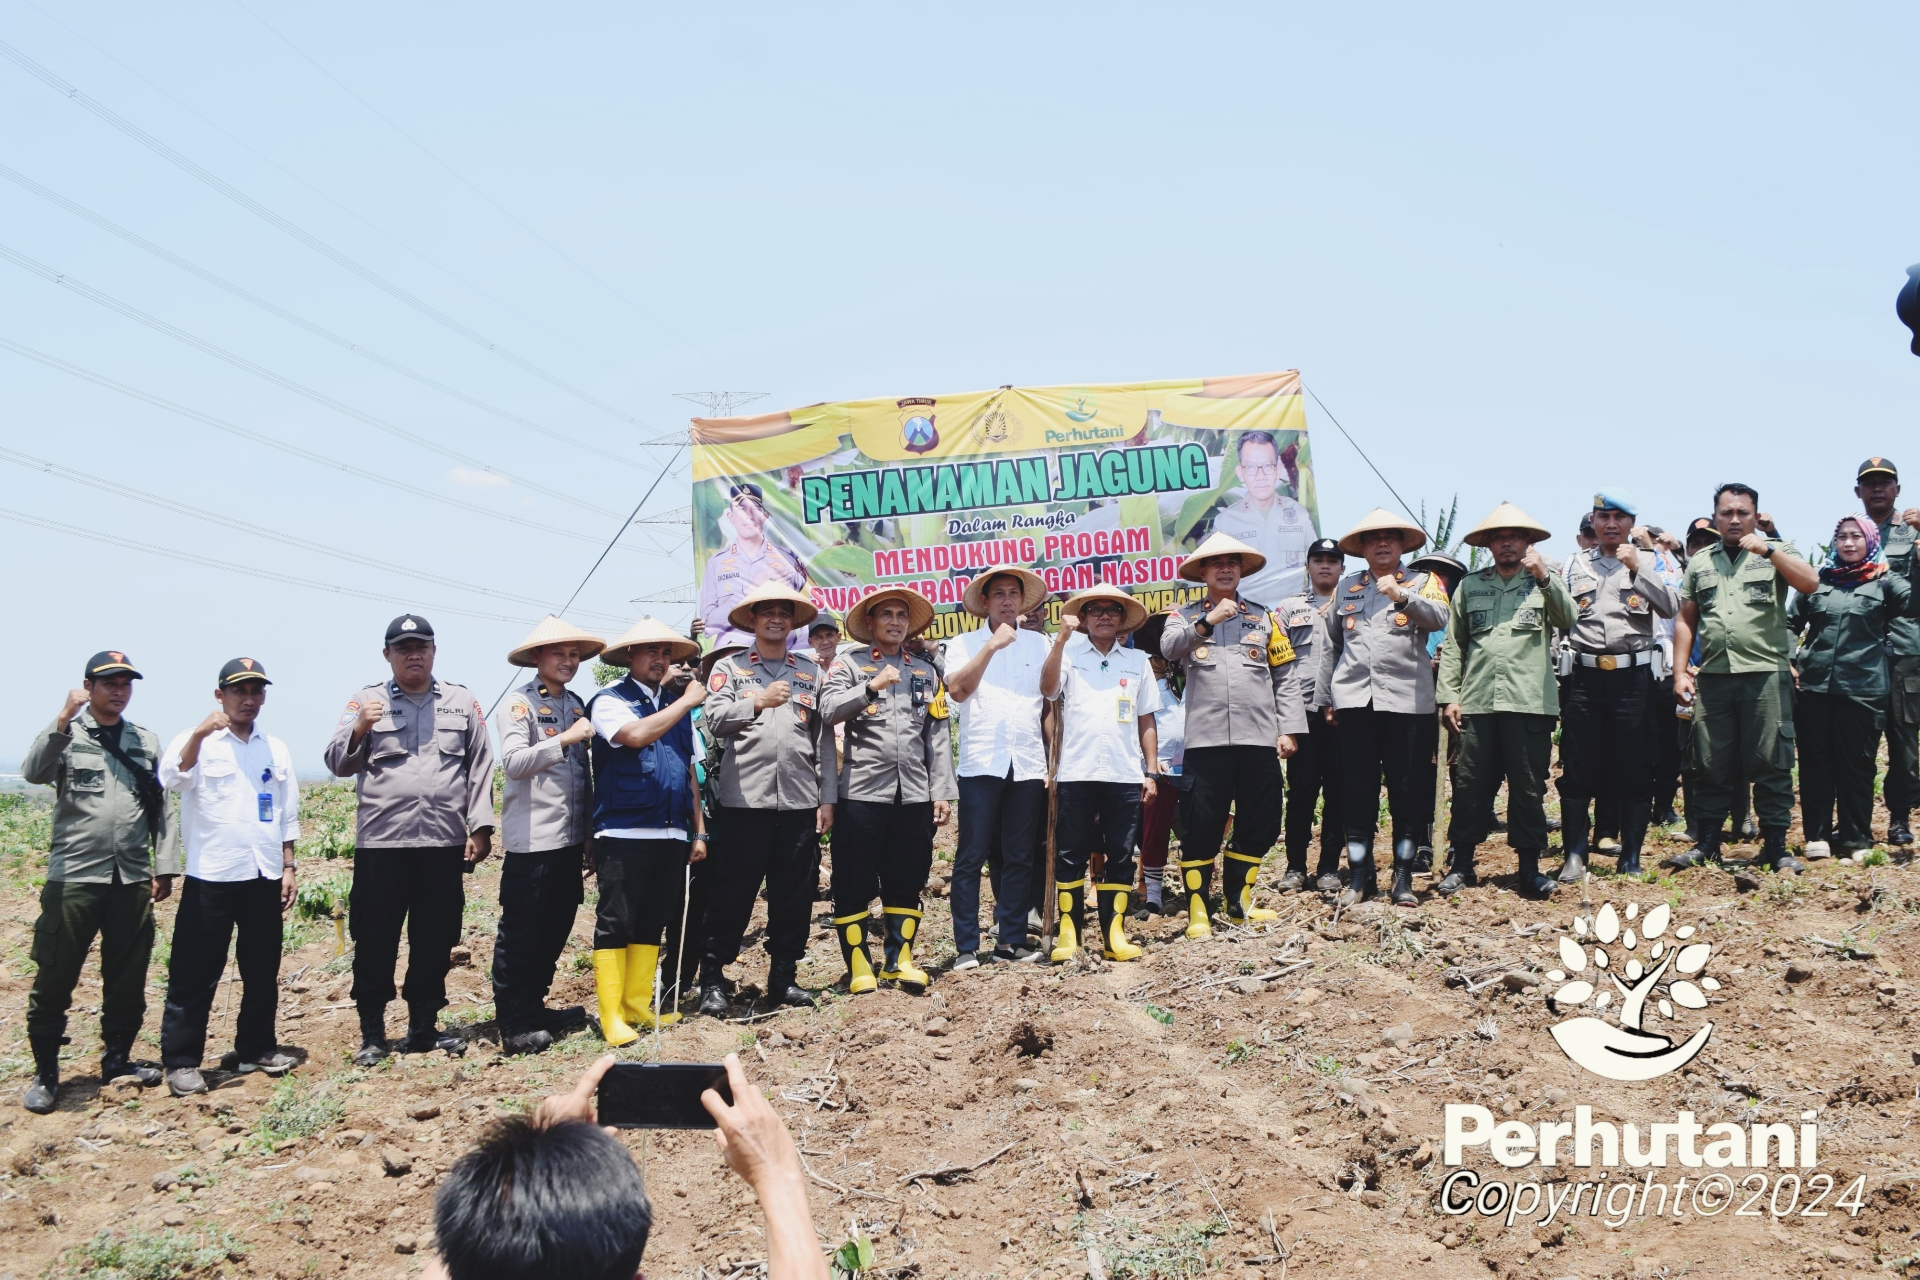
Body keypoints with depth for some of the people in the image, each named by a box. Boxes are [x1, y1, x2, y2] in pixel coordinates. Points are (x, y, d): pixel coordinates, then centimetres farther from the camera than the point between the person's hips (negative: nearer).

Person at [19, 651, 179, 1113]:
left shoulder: (146, 742, 12)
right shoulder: (65, 735, 3)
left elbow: (161, 810, 12)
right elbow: (34, 772, -17)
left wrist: (165, 866, 6)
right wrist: (64, 719, -26)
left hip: (132, 880, 3)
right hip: (73, 877, -3)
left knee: (128, 978, 10)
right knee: (55, 977, -1)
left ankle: (116, 1057, 25)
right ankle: (45, 1072, 11)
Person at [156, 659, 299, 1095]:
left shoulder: (276, 749, 12)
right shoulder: (197, 741, -1)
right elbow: (173, 780, -22)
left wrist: (288, 867, 9)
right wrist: (200, 733, -35)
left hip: (264, 877, 5)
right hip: (210, 877, -4)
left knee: (262, 971, 11)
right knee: (195, 974, -2)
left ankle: (257, 1048, 23)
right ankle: (180, 1060, 5)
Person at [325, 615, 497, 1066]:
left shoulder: (462, 702, 10)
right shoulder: (366, 701, 7)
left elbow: (480, 769, 8)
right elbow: (337, 763, 4)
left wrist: (480, 826, 1)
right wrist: (359, 730, -15)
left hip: (444, 843, 1)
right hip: (380, 843, -1)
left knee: (435, 942, 8)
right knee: (375, 942, 2)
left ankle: (423, 1027, 21)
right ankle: (372, 1033, 13)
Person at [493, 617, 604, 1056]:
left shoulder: (576, 704, 16)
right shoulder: (520, 702, -5)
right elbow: (512, 761, -17)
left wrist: (589, 832, 17)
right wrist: (564, 739, -24)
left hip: (571, 838, 7)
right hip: (532, 839, -7)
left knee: (555, 929, 12)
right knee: (520, 933, -3)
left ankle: (534, 1007, 24)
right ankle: (514, 1024, 3)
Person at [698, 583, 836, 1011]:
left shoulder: (812, 672, 14)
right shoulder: (729, 668, 8)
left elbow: (825, 739, 12)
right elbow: (715, 720, -7)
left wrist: (827, 798, 7)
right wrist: (759, 702, -23)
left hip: (800, 801, 3)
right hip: (744, 799, -3)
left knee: (794, 894, 6)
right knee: (733, 892, 0)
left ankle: (784, 976, 18)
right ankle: (711, 977, 10)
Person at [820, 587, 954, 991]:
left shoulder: (926, 672, 16)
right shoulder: (850, 664, 6)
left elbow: (938, 737, 12)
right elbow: (829, 710, -11)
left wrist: (943, 791, 5)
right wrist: (871, 687, -22)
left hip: (914, 793, 3)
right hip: (862, 791, -3)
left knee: (907, 882, 6)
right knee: (854, 883, 0)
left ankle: (900, 958, 15)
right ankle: (858, 964, 9)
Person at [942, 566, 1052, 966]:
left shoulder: (1039, 643, 13)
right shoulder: (964, 644, 7)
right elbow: (957, 690, -10)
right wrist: (992, 646, -13)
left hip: (1028, 764, 3)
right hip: (980, 763, -2)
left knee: (1020, 858, 6)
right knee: (970, 857, -4)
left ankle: (1011, 940, 14)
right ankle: (967, 946, 0)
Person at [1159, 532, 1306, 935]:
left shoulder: (1264, 617, 15)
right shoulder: (1185, 616, 12)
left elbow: (1285, 678, 12)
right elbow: (1169, 646, -10)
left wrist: (1290, 729, 3)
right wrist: (1208, 621, -21)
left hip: (1259, 737, 2)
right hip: (1206, 738, -2)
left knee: (1259, 825, 6)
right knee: (1201, 826, -3)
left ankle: (1239, 901, 22)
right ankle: (1197, 909, 7)